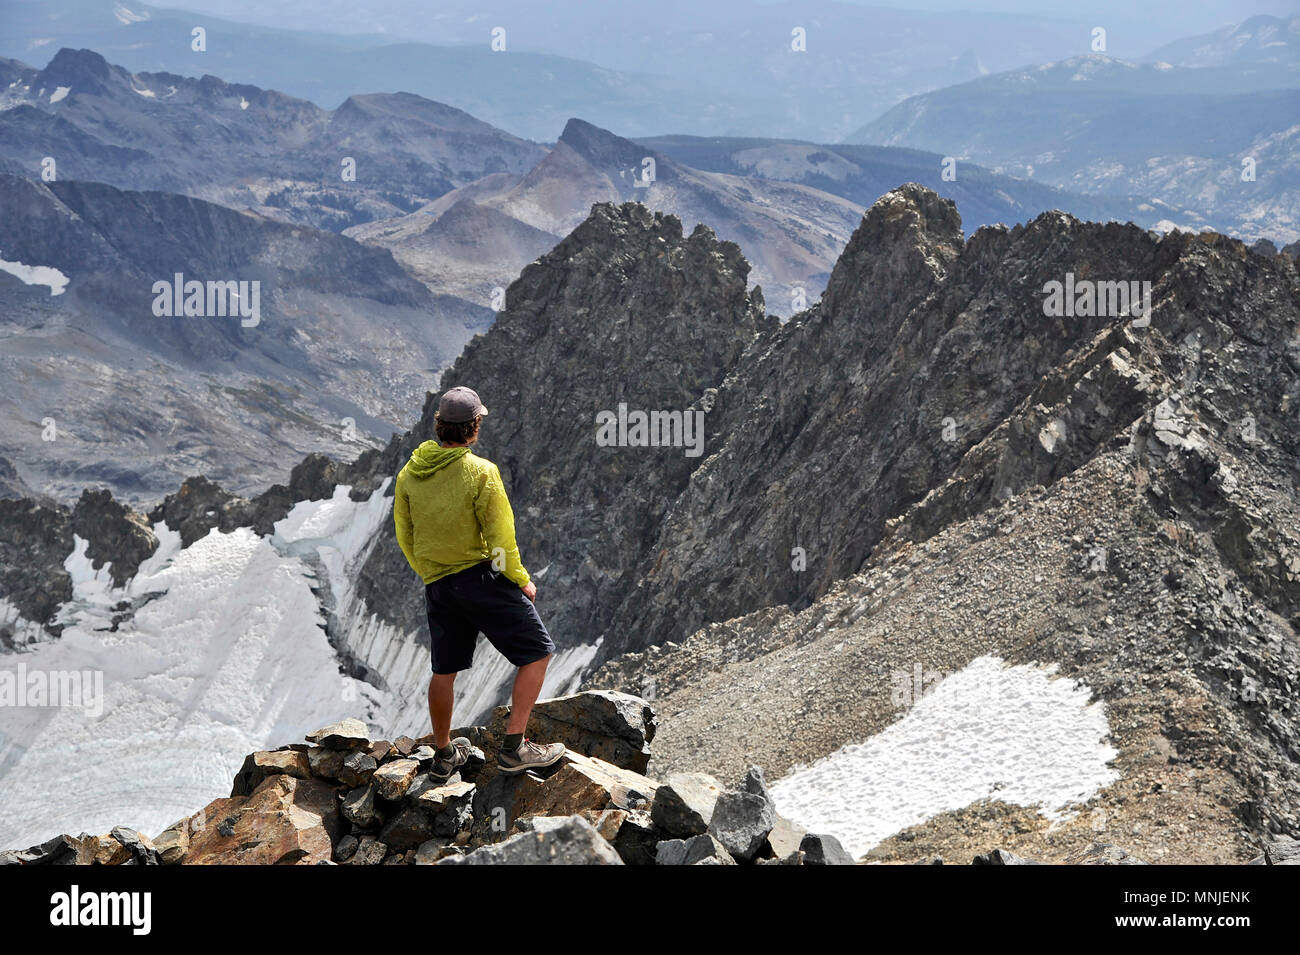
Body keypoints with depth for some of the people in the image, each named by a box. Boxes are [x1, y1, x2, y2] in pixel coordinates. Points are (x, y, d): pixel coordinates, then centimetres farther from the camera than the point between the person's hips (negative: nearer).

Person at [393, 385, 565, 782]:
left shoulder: (410, 472, 1)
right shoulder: (481, 472, -16)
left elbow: (404, 536, 11)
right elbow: (501, 538, -14)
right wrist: (522, 581, 1)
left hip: (437, 585, 6)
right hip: (483, 577, -6)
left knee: (444, 670, 19)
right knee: (537, 652, 5)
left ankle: (444, 755, 34)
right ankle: (514, 747, 0)